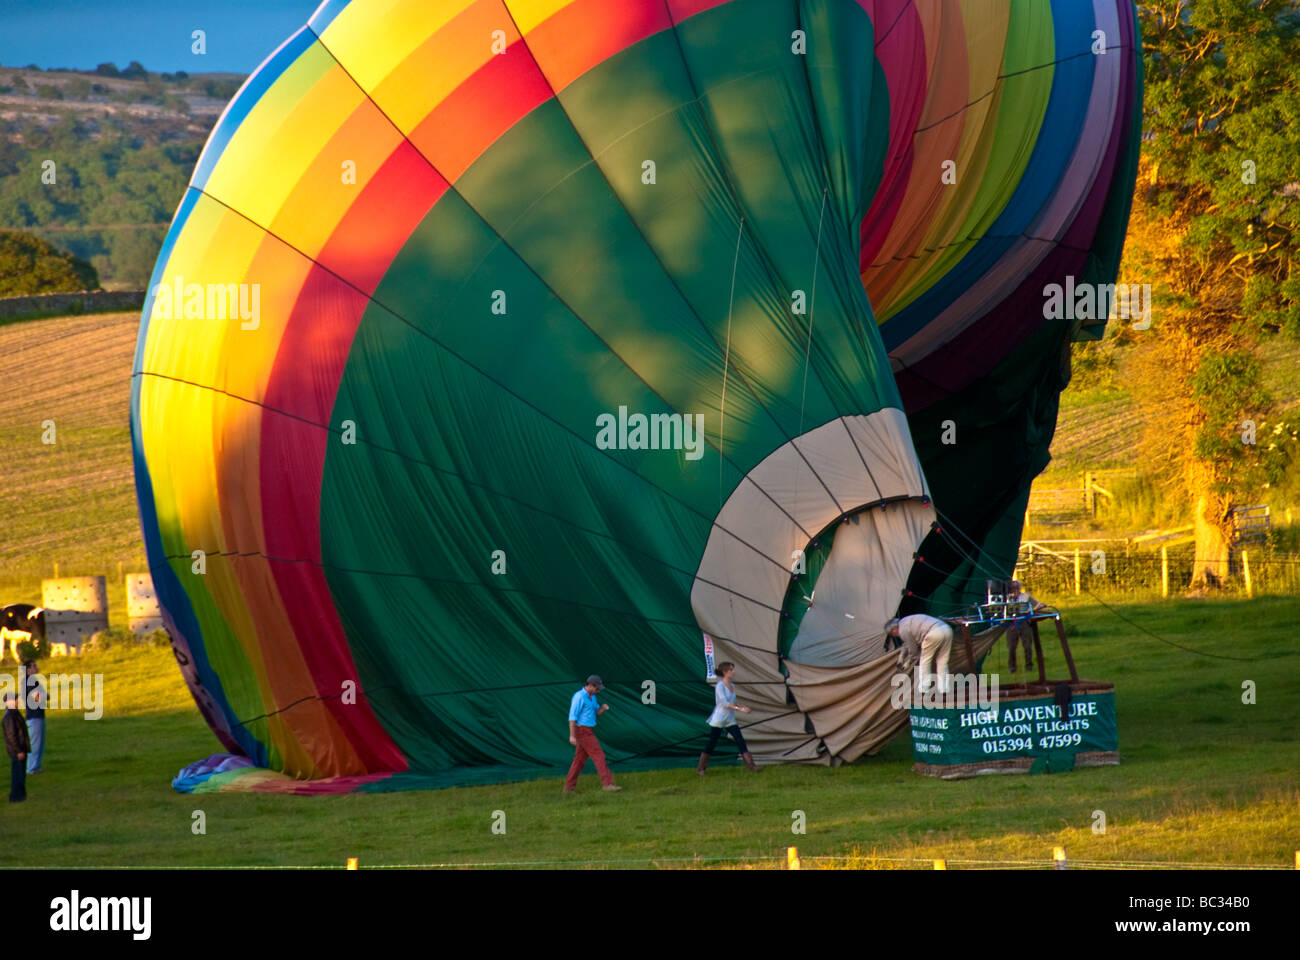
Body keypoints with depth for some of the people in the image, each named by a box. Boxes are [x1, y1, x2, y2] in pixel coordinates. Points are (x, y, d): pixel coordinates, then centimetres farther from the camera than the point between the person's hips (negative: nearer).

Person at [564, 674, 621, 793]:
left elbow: (597, 713, 21)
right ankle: (607, 783, -14)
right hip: (582, 731, -10)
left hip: (588, 732, 10)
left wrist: (603, 708, -3)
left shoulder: (592, 697, 14)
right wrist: (572, 736, -21)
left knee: (580, 759, 10)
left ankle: (568, 787, 13)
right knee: (598, 755, -12)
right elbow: (572, 716, -18)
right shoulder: (579, 696, -16)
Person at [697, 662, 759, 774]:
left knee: (740, 741, -3)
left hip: (730, 721, 7)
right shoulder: (720, 686, -15)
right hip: (718, 720, -7)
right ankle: (701, 768, 15)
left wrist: (742, 706, -1)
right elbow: (724, 703, -24)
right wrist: (739, 708, -29)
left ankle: (750, 765, -5)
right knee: (711, 744, 2)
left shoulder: (732, 686, 9)